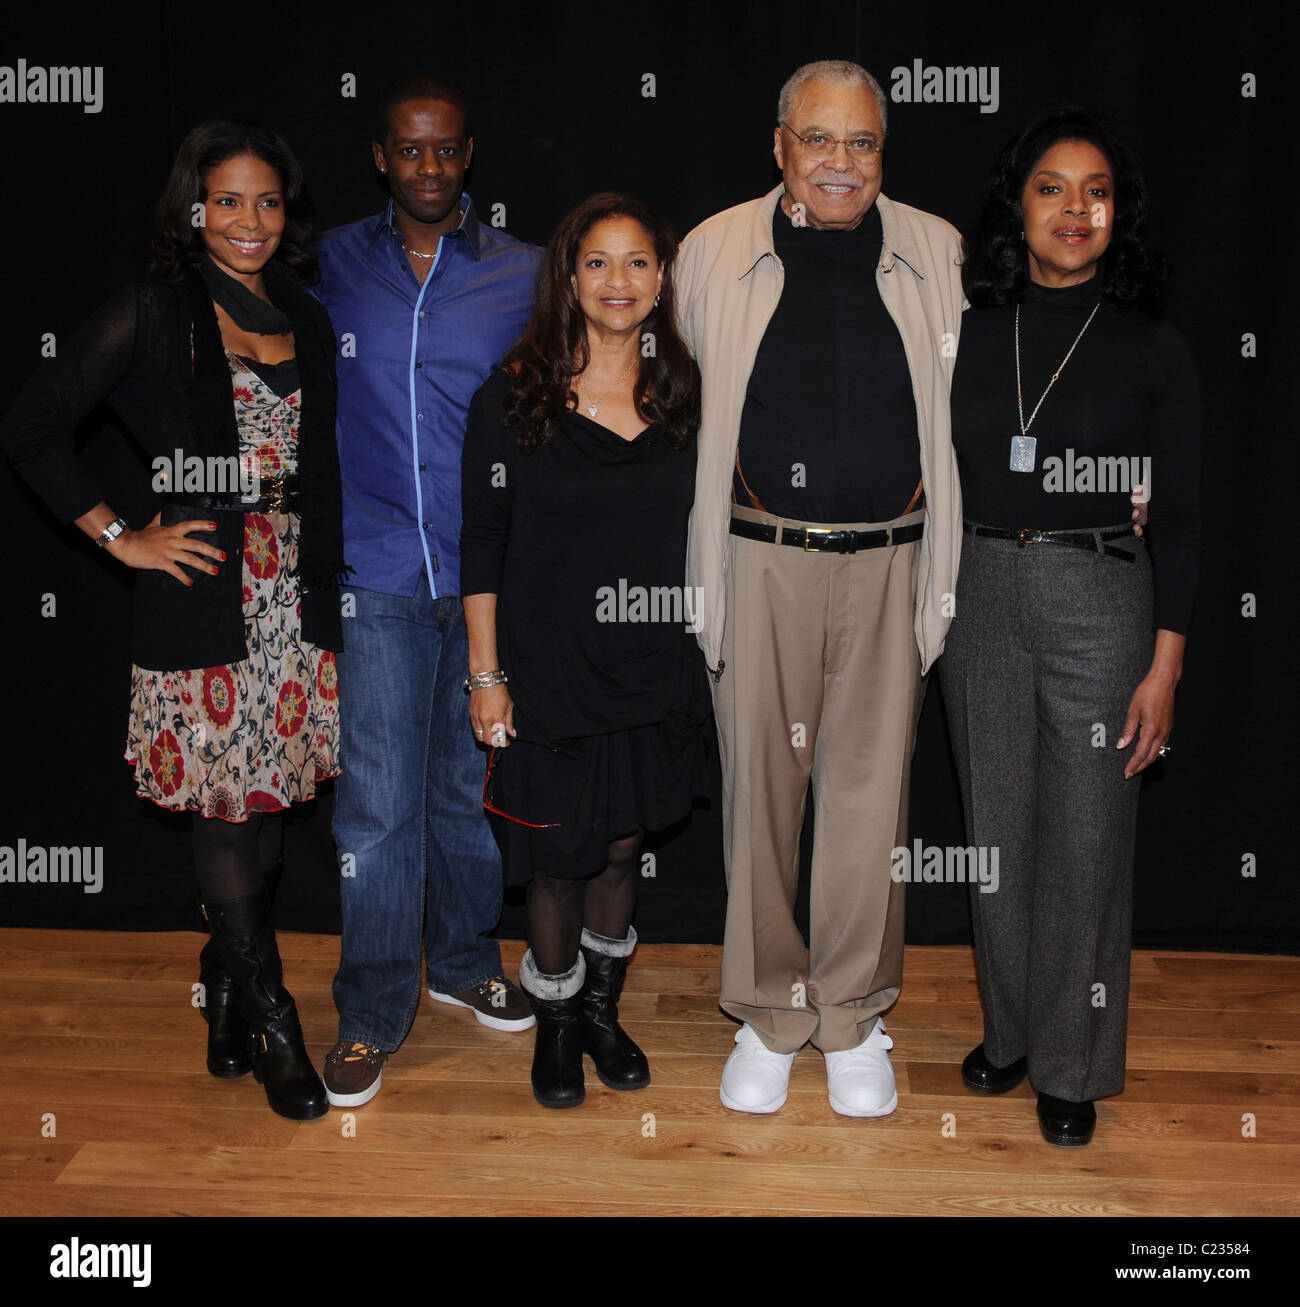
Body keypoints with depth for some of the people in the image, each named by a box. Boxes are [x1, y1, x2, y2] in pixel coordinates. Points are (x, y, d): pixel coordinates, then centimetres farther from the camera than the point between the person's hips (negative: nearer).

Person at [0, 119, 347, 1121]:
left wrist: (326, 587, 12)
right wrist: (123, 537, -6)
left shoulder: (308, 322, 12)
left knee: (265, 803, 11)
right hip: (205, 598, -5)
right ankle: (272, 1029, 14)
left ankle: (226, 1001, 29)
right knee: (227, 809, 1)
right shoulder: (157, 312, -4)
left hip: (294, 598, 5)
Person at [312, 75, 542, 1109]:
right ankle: (373, 1012, 15)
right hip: (380, 572, 0)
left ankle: (463, 961, 33)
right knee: (379, 803, -1)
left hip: (493, 570, 1)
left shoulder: (523, 274, 6)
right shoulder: (334, 265, 7)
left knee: (471, 784, 12)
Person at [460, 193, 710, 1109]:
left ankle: (604, 1009, 36)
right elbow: (483, 550, -4)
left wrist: (707, 652, 7)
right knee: (559, 861, 7)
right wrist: (486, 676, -7)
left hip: (655, 677, 3)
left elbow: (699, 535, 10)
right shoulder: (513, 398, -6)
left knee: (623, 845, 15)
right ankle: (556, 1024, 30)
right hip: (549, 676, -3)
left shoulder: (685, 397, 4)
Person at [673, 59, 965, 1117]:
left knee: (871, 790, 5)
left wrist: (924, 486, 6)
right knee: (758, 783, 4)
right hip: (760, 556, 0)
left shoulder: (935, 253, 7)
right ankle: (768, 1013, 21)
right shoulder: (715, 250, 6)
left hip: (889, 560, 1)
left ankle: (852, 1015, 22)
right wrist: (738, 492, 9)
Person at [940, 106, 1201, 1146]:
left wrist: (1165, 667, -8)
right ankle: (1011, 1030, 32)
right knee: (997, 833, 12)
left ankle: (1072, 1066, 22)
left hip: (1098, 602, -3)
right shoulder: (974, 331, 6)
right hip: (983, 594, 3)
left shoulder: (1153, 348, -2)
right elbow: (947, 481, 10)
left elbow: (1179, 516, -3)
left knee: (1084, 844, 4)